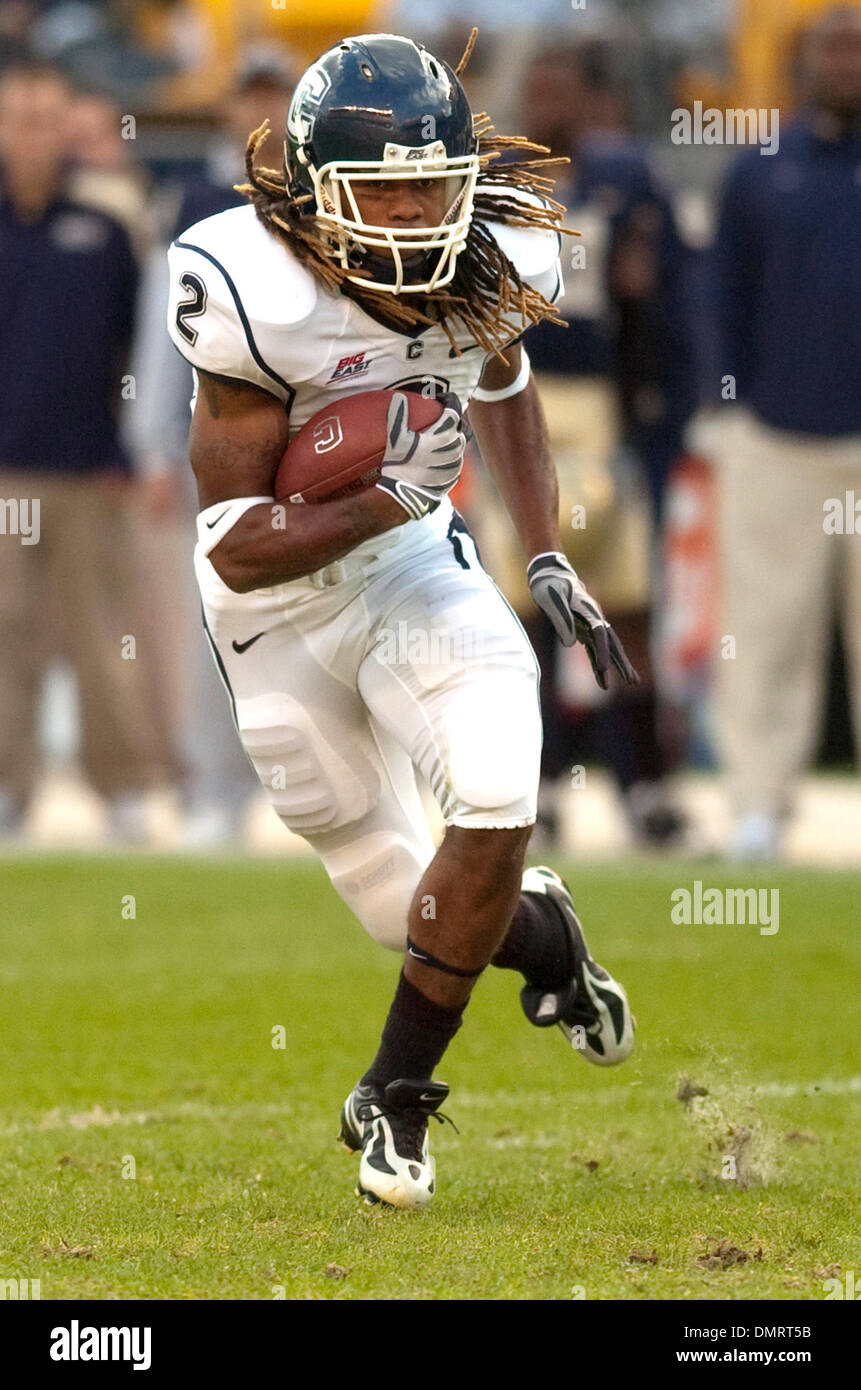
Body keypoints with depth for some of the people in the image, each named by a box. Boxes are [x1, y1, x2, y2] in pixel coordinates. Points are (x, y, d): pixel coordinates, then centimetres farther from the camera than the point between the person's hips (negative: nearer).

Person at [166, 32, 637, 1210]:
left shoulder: (496, 261, -13)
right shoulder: (256, 297, -29)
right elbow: (239, 547, -23)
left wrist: (547, 559, 6)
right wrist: (389, 500, -35)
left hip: (415, 565, 3)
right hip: (281, 605, -3)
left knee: (495, 790, -24)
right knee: (405, 906, 5)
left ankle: (396, 1094, -5)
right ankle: (543, 934, 42)